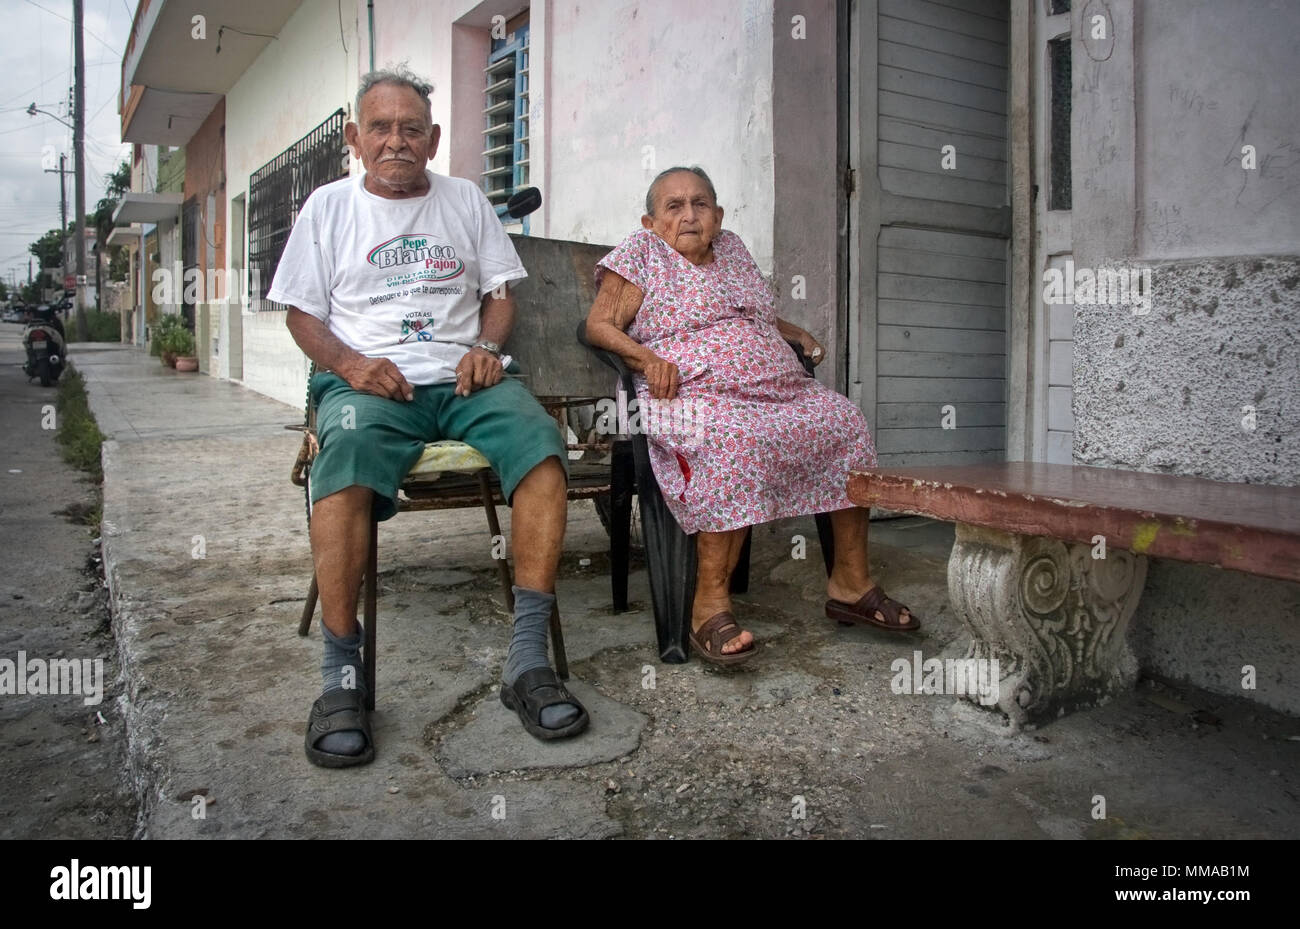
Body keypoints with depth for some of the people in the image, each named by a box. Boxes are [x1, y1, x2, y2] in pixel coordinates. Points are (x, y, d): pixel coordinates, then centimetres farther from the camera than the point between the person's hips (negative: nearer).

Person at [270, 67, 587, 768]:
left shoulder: (464, 200, 20)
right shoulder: (329, 205, 15)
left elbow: (499, 292, 18)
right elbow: (302, 313, 13)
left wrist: (487, 347, -4)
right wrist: (349, 362, -8)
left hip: (462, 376, 2)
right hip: (366, 380, -1)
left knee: (541, 441, -31)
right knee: (346, 456, -37)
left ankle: (528, 657, -29)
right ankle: (341, 673, -29)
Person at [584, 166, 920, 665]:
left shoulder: (732, 248, 27)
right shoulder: (641, 251, 9)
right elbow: (599, 325, 0)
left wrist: (799, 335, 21)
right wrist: (646, 356, -17)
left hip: (781, 390, 7)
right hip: (696, 395, -7)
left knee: (845, 420, -14)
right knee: (736, 439, -38)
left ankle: (851, 582, -7)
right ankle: (711, 603, -32)